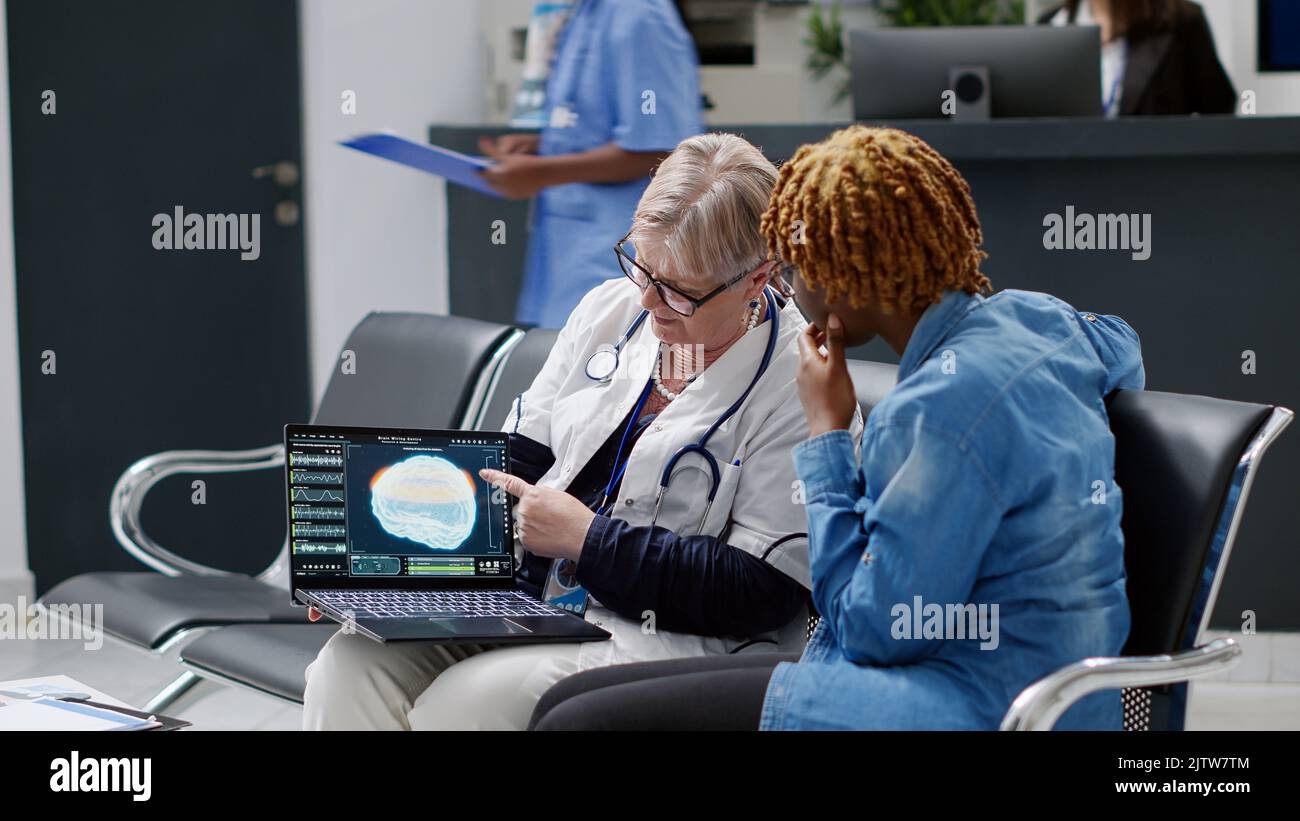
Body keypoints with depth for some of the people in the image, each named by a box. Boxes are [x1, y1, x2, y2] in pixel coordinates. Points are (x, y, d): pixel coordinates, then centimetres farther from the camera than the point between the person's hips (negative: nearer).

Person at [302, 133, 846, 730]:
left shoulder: (800, 386, -11)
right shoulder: (611, 310, 11)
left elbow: (761, 591, -15)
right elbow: (519, 460, 16)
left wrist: (585, 537, -15)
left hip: (661, 637, -6)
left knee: (460, 703, -29)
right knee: (352, 664, -18)